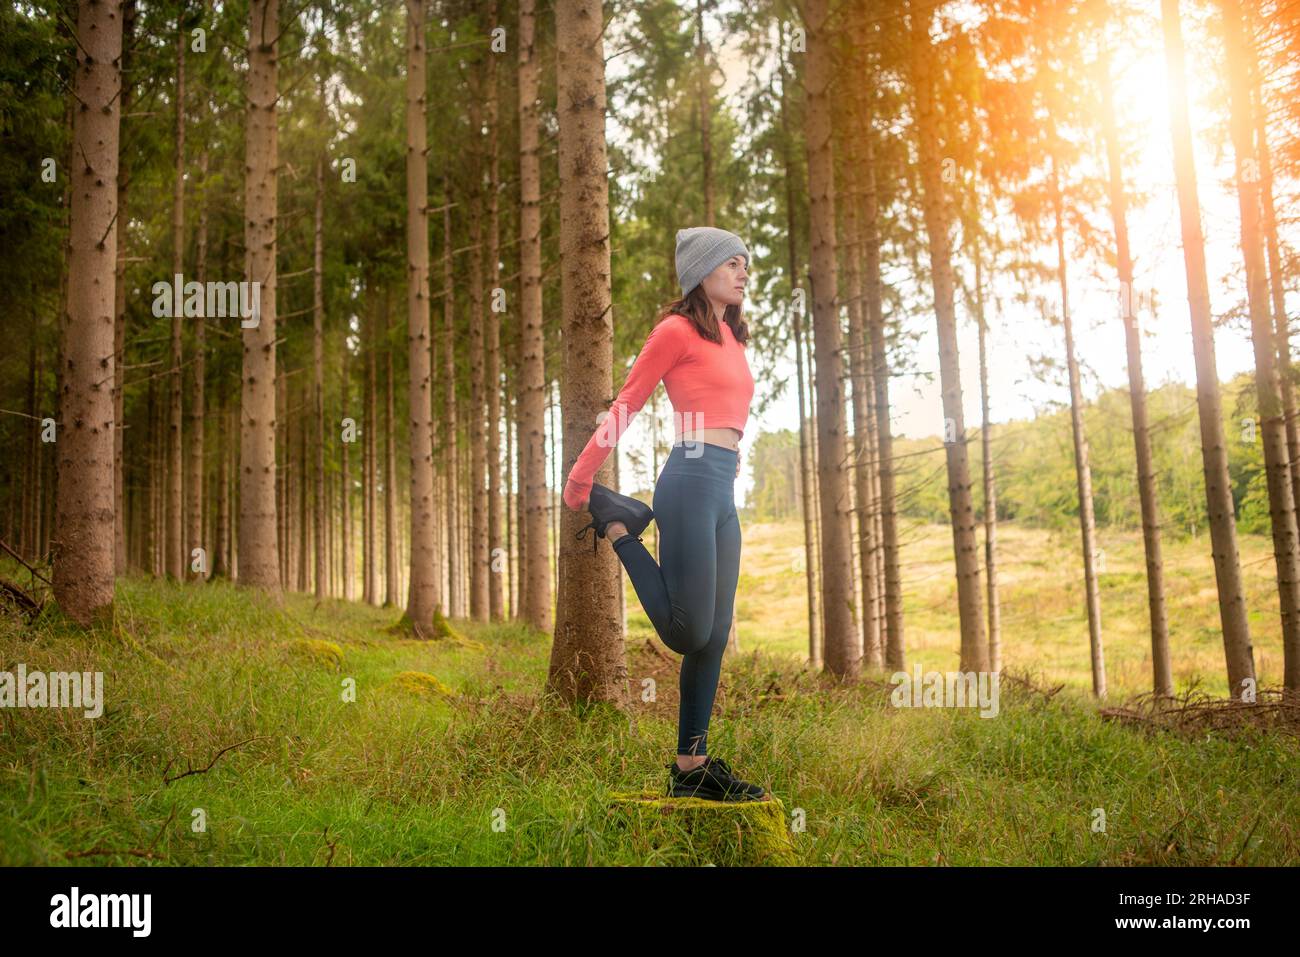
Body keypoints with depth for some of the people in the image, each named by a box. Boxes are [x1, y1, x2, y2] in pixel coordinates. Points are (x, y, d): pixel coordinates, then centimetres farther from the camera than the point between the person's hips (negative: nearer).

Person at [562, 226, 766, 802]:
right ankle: (619, 528, 10)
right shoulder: (677, 330, -2)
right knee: (689, 633, -8)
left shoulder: (731, 337, 21)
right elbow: (626, 406, -2)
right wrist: (579, 479, 0)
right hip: (692, 481, -8)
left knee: (714, 636, 7)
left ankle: (692, 765, 14)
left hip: (724, 492, 8)